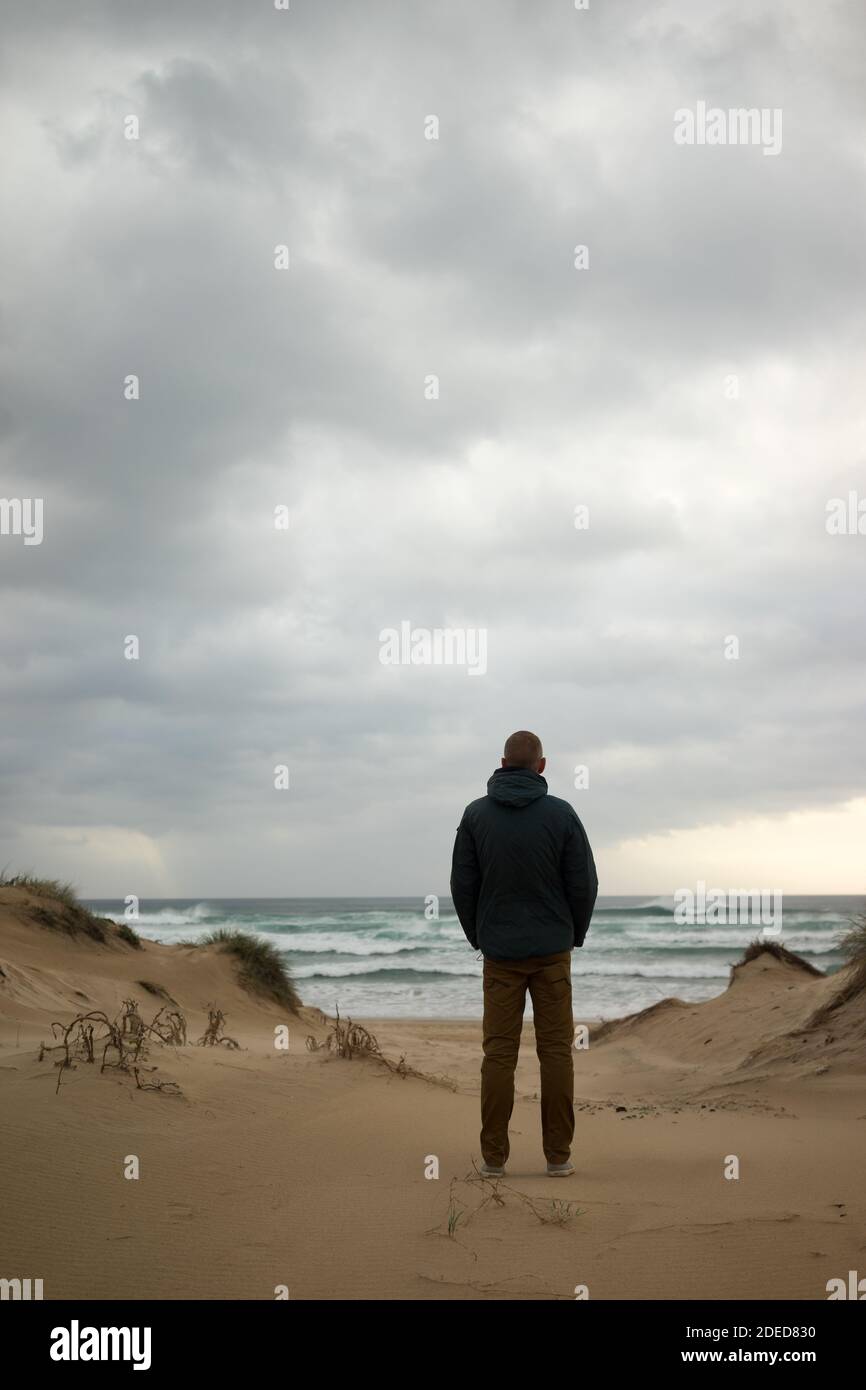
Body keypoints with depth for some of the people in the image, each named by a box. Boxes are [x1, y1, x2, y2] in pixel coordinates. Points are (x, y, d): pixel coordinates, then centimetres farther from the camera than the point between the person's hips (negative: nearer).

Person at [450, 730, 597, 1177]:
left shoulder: (476, 814, -2)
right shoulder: (561, 813, -6)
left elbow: (462, 884, 0)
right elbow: (584, 883, -4)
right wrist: (576, 935, 11)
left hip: (500, 951, 1)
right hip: (552, 951, -1)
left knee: (499, 1052, 4)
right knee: (556, 1049, 4)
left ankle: (494, 1155, 5)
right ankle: (558, 1154, 6)